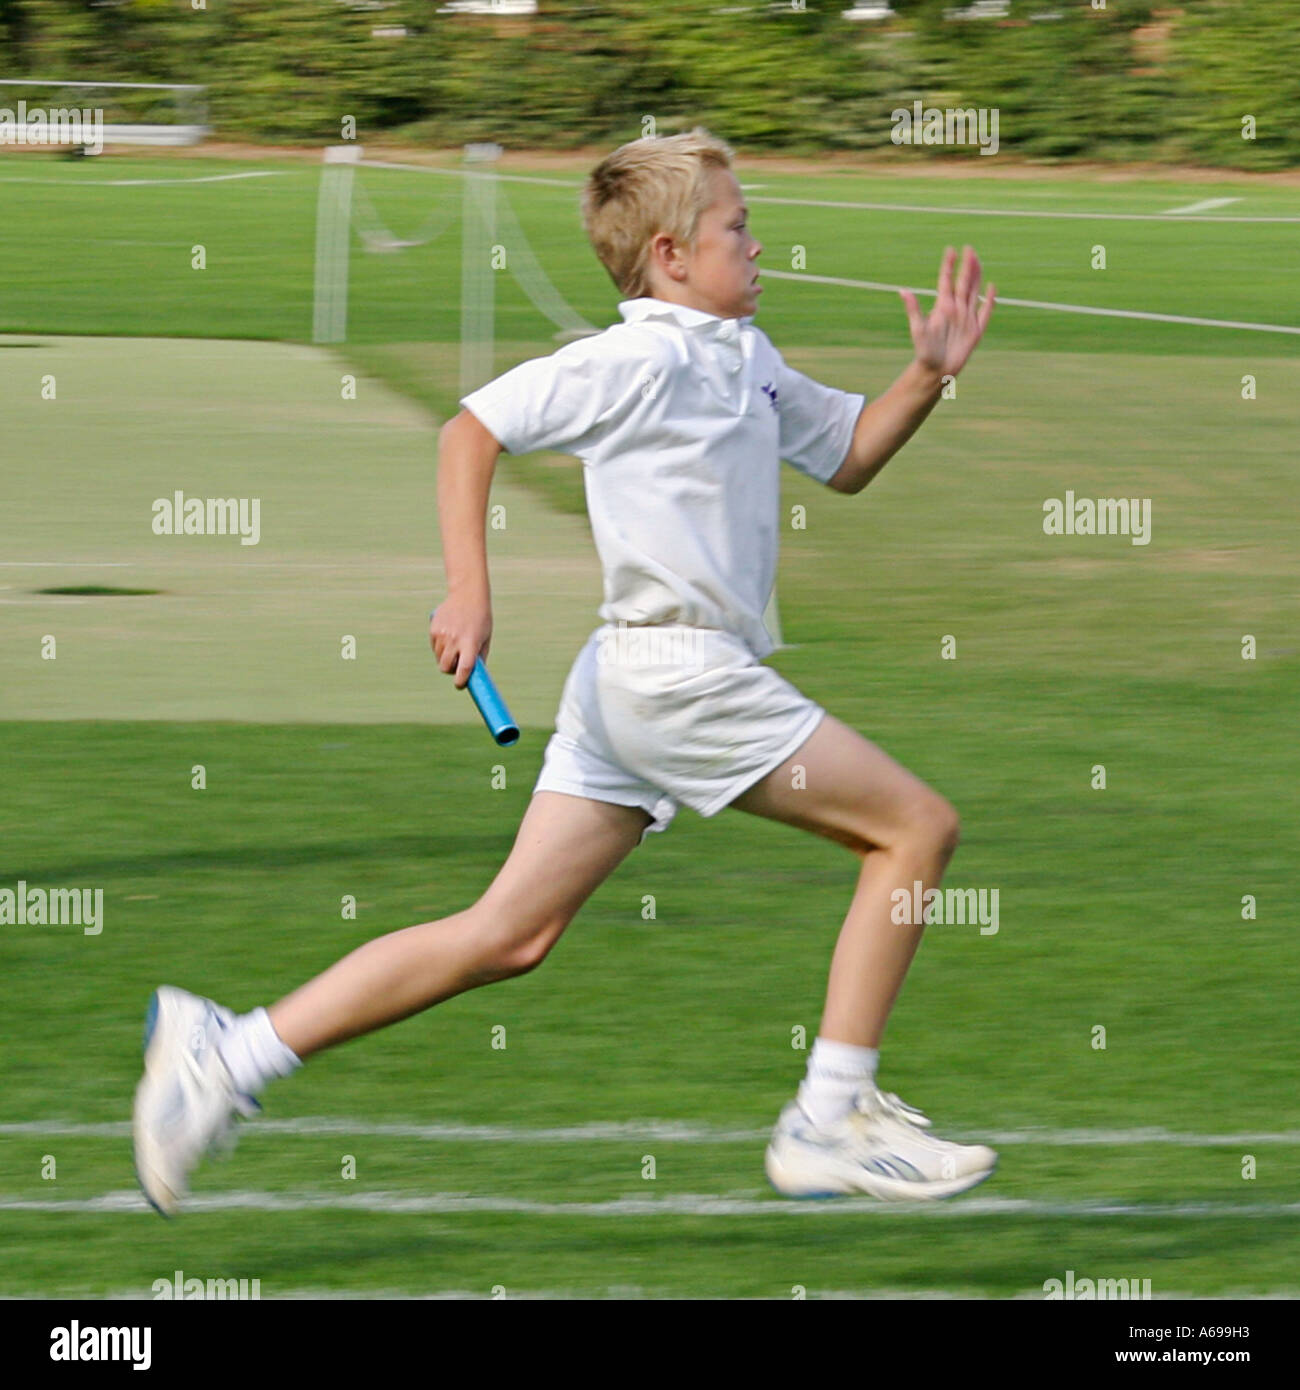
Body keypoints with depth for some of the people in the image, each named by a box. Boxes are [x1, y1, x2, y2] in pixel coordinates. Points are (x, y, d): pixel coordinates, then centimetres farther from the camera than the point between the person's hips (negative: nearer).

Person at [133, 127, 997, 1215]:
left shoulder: (748, 361, 18)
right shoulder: (640, 359, -10)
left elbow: (848, 457, 30)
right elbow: (475, 428, -8)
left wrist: (930, 376, 14)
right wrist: (468, 591, -13)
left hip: (631, 687, 9)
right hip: (676, 669, -9)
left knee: (509, 937, 5)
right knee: (918, 827, -3)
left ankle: (232, 1050, 0)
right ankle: (830, 1123, -3)